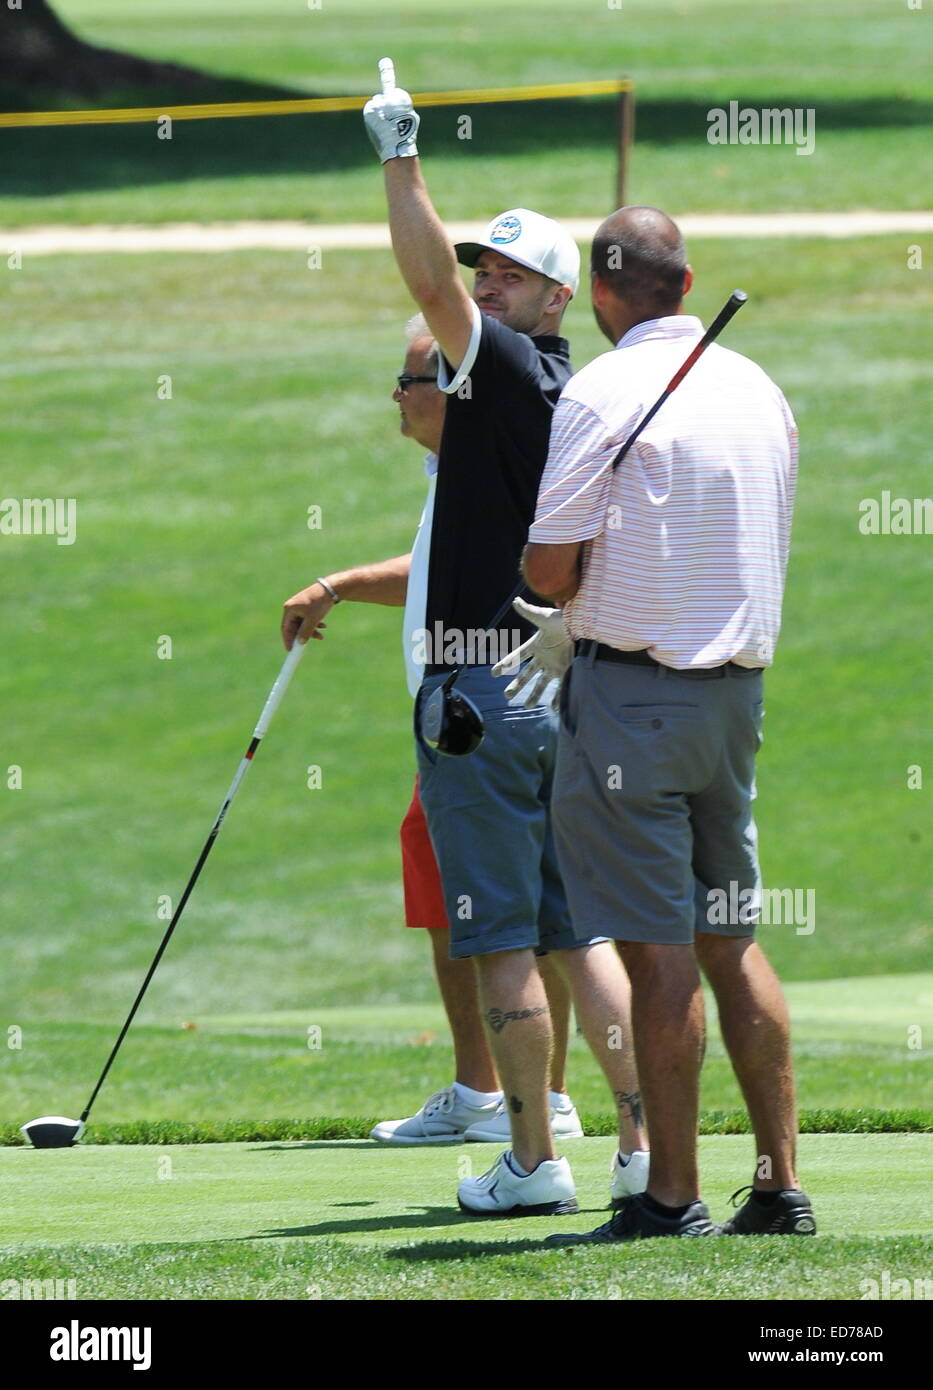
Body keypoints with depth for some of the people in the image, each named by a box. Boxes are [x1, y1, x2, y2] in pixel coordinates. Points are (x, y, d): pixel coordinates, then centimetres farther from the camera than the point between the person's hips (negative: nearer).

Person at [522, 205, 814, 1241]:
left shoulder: (603, 394, -12)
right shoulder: (760, 390, 10)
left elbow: (548, 570, -15)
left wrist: (567, 578, 7)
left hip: (631, 688, -7)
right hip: (739, 684, 7)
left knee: (659, 952, -5)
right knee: (731, 941, 12)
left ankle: (672, 1198, -4)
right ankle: (781, 1185, 12)